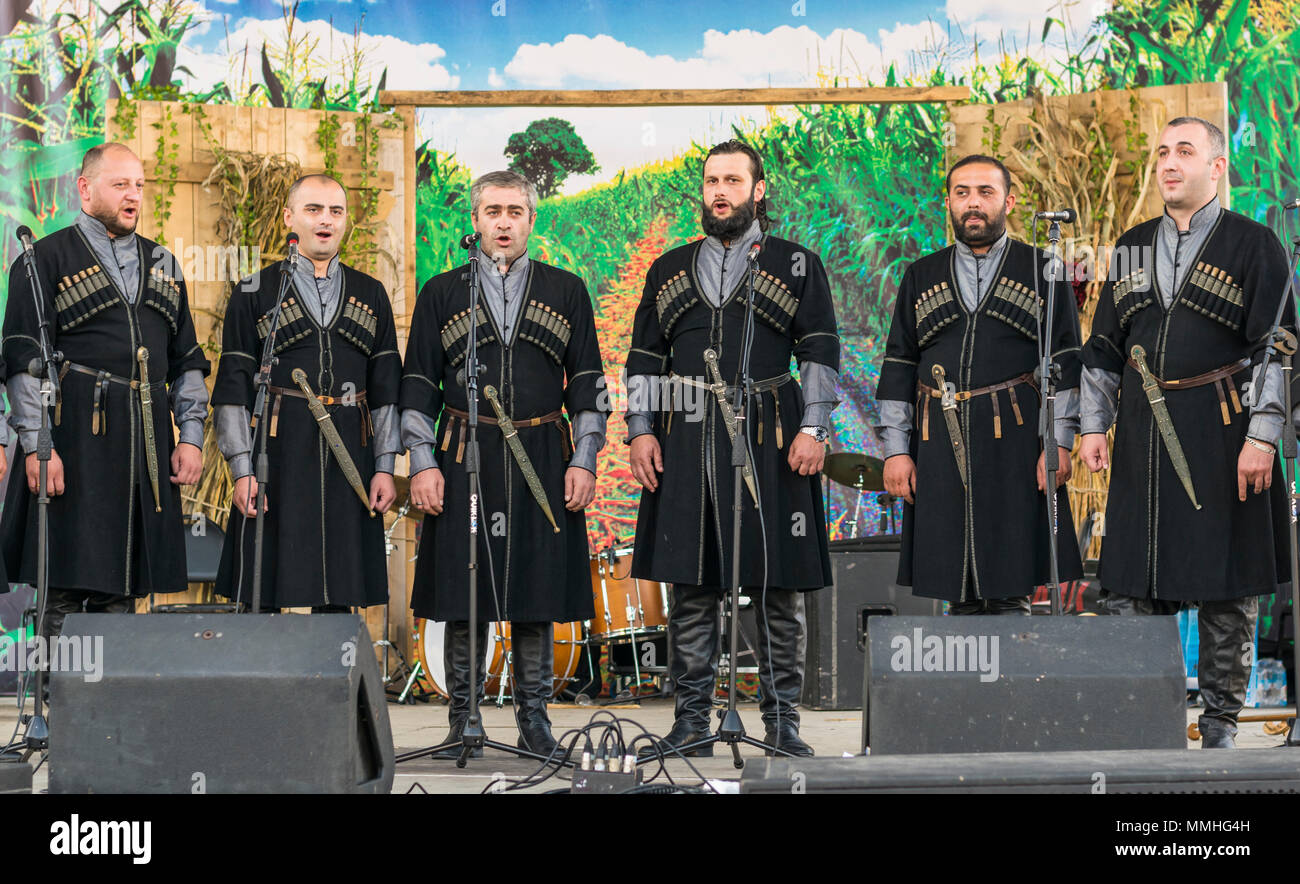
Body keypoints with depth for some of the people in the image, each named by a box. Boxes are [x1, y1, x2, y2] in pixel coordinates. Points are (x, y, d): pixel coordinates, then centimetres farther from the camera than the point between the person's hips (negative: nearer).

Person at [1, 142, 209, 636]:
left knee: (122, 593, 7)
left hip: (148, 445, 5)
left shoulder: (162, 265, 18)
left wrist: (190, 436, 9)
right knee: (65, 589, -5)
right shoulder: (48, 259, 1)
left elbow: (187, 360, 19)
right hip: (75, 443, -5)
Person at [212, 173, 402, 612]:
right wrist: (242, 469, -7)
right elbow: (233, 390, 1)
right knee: (266, 598, -1)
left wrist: (384, 466, 4)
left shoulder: (371, 294, 13)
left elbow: (386, 387, 11)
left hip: (349, 460, 2)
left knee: (339, 597, 4)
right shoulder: (254, 294, 5)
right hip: (278, 459, -2)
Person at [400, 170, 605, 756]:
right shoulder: (442, 294, 7)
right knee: (463, 596, 1)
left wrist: (584, 460, 0)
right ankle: (463, 719, 12)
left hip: (542, 462, 1)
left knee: (538, 595, 4)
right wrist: (422, 464, -3)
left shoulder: (566, 291, 8)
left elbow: (588, 383, 8)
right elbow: (418, 388, 6)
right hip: (464, 461, 0)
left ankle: (533, 717, 15)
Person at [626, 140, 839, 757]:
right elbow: (644, 360, 15)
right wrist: (641, 431, 4)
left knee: (778, 590, 1)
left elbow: (821, 354, 2)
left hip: (771, 444, -2)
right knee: (690, 588, 3)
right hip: (686, 446, 2)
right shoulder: (669, 270, 15)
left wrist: (814, 430, -8)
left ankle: (782, 720, 9)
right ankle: (692, 721, 10)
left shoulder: (796, 266, 7)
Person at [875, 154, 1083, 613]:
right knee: (958, 598, 4)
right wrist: (895, 450, 4)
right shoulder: (922, 277, 13)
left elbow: (1066, 362, 2)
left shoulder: (1043, 272, 7)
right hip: (940, 450, 2)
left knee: (1011, 594, -4)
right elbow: (898, 367, 12)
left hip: (1015, 449, -2)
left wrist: (1059, 443, -7)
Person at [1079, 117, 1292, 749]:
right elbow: (1103, 347, 16)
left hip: (1220, 432, -4)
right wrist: (1092, 425, 9)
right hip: (1142, 434, 4)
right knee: (1130, 582, 4)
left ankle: (1220, 718, 13)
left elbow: (1274, 350, -5)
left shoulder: (1254, 246, -1)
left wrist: (1262, 436, -12)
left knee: (1228, 583, 3)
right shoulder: (1132, 248, 12)